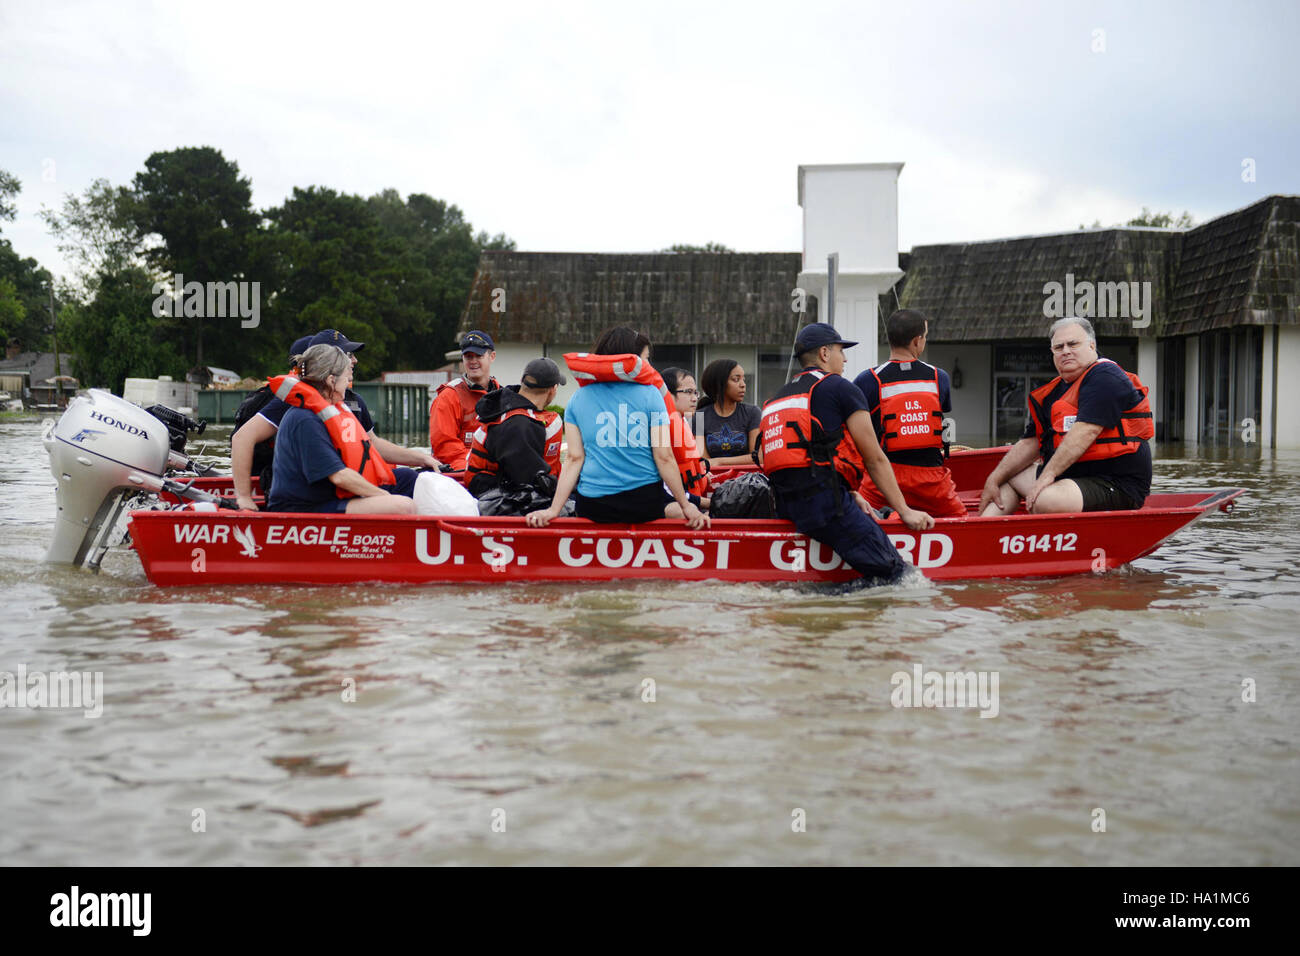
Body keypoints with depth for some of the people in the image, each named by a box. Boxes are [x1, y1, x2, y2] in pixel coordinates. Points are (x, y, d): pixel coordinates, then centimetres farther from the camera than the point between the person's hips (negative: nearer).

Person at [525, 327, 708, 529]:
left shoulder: (578, 398, 5)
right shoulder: (650, 394, -2)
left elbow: (574, 458, 1)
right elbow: (664, 458, -5)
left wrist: (554, 509, 3)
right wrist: (686, 507, 1)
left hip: (592, 506, 3)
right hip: (646, 501, -3)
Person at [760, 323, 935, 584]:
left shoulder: (775, 400, 27)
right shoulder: (841, 388, 5)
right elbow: (875, 459, 4)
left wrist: (849, 494, 27)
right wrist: (905, 511, 7)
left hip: (784, 505, 9)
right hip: (823, 499, -9)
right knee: (892, 572, -9)